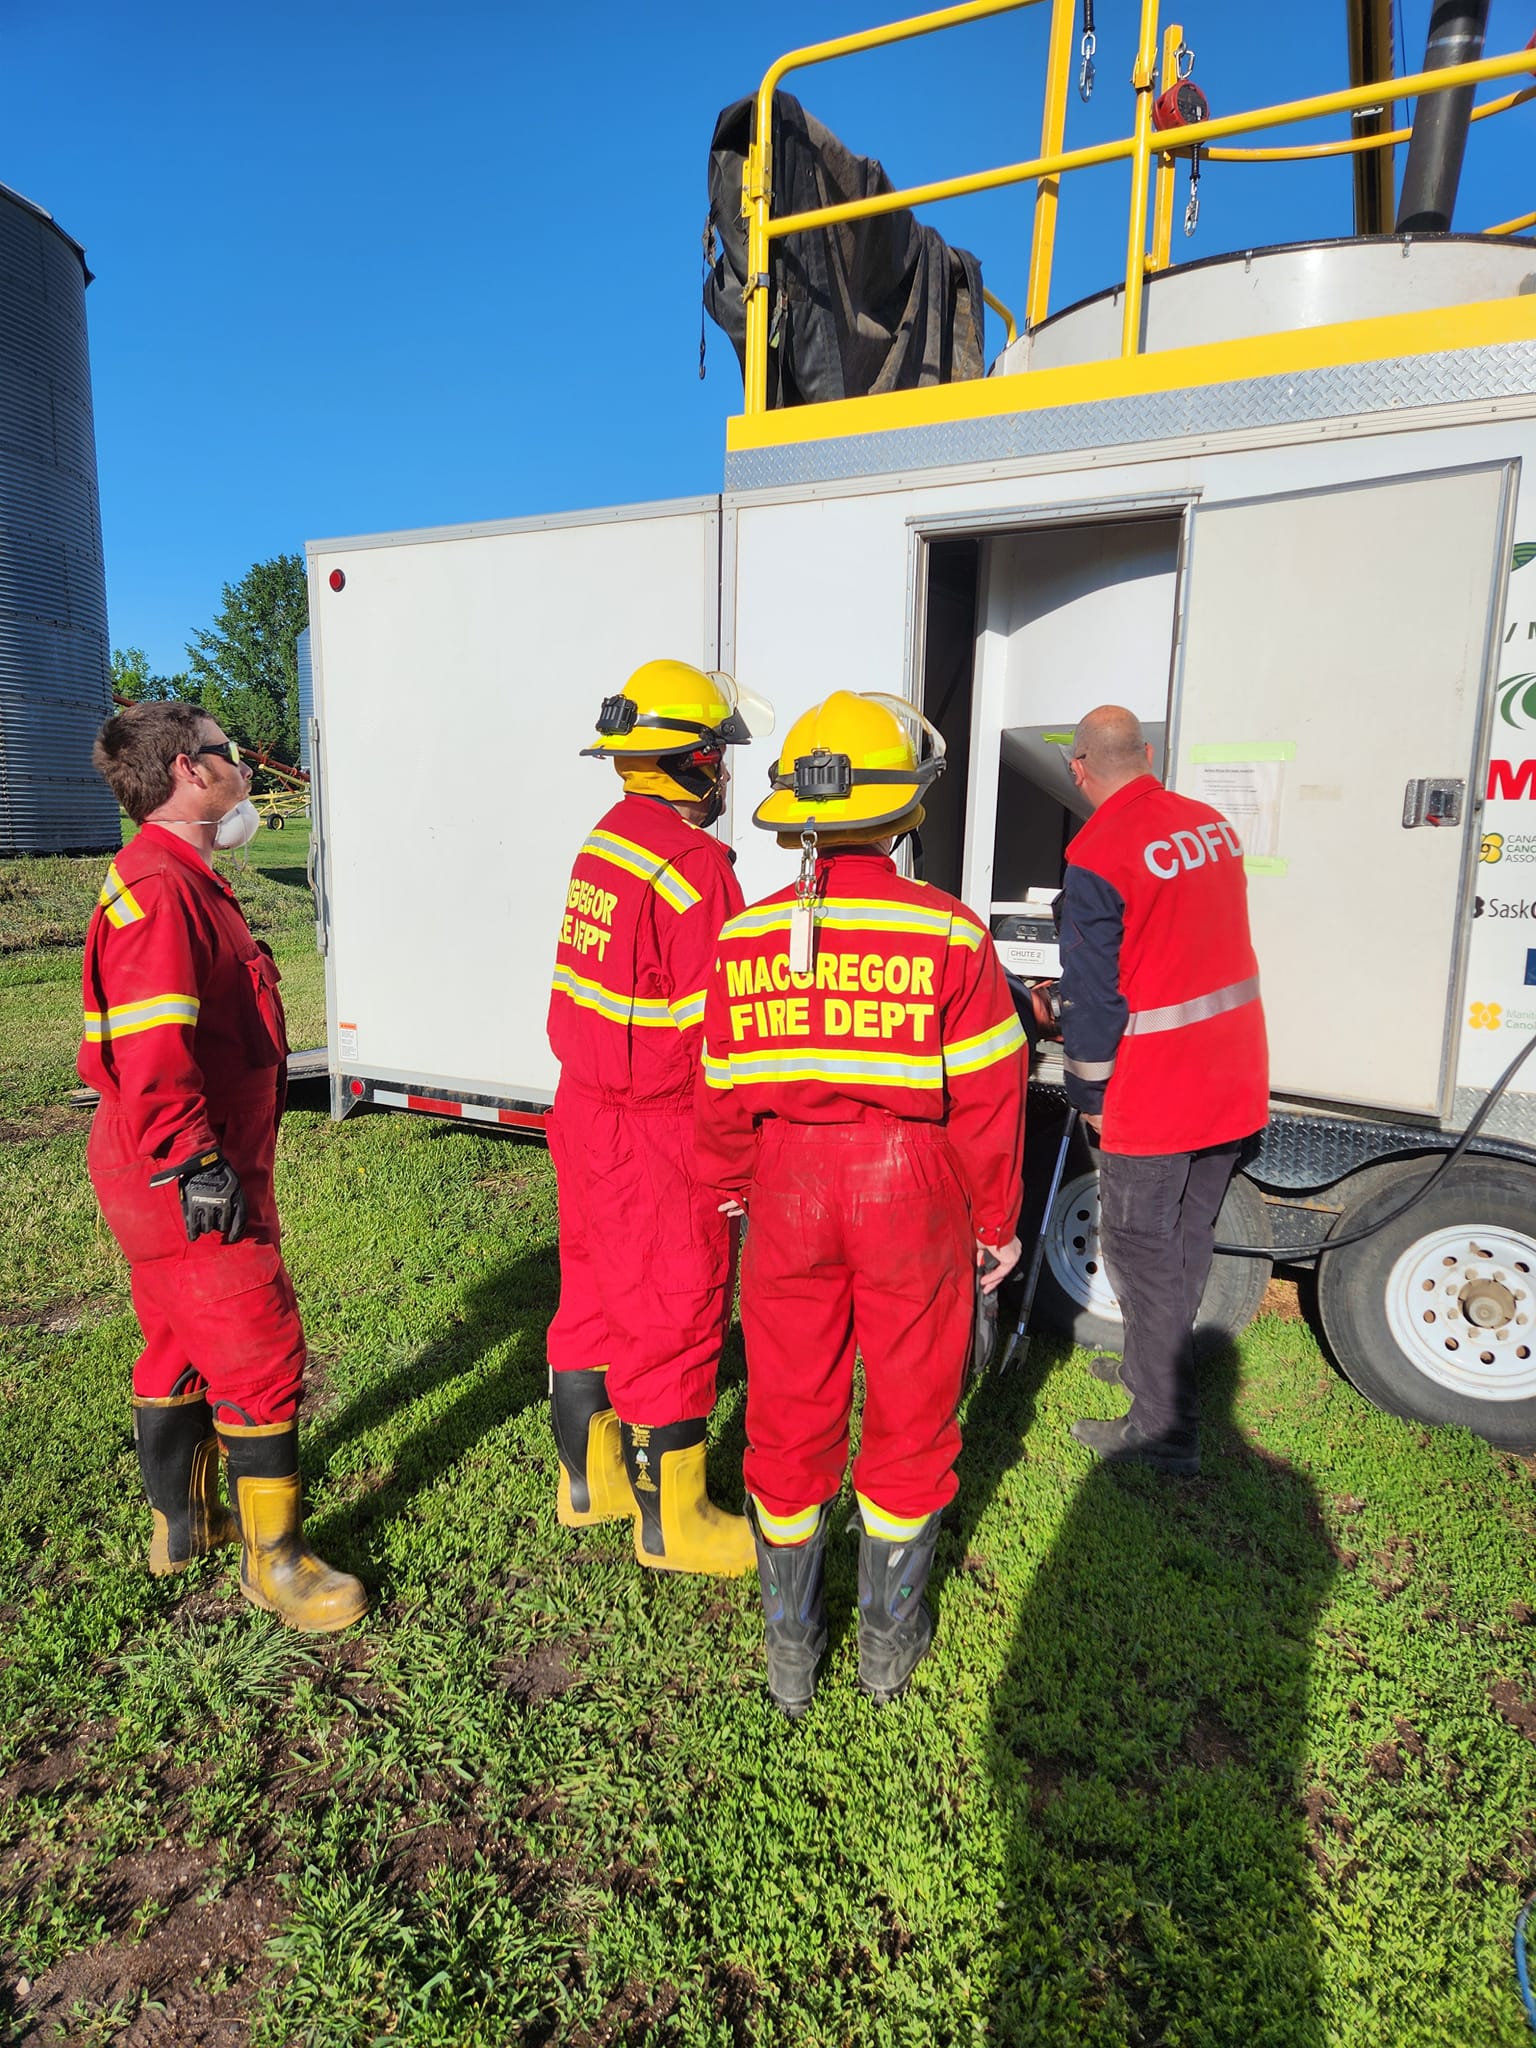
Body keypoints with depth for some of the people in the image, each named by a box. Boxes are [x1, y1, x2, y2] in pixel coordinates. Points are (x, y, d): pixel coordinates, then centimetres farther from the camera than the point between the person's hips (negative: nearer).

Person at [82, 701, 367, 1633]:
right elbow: (148, 1050, -28)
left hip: (182, 1176, 11)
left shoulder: (181, 882, 16)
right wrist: (194, 1164, -26)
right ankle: (275, 1558, 13)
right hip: (191, 1185, -11)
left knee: (184, 1343, 21)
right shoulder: (157, 890, -19)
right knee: (262, 1352, -2)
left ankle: (184, 1522, 38)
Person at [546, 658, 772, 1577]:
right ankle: (671, 1520, 24)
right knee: (675, 1321, 6)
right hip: (657, 1135, -9)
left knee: (595, 1297, 20)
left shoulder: (605, 841, 6)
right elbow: (719, 1029, -21)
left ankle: (589, 1479, 39)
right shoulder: (691, 865, -21)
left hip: (586, 1110, 9)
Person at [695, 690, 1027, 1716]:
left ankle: (791, 1648, 32)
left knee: (790, 1417, 16)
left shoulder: (746, 938, -5)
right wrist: (998, 1219, 4)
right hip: (912, 1202, -2)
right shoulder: (949, 936, -13)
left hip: (791, 1196, 2)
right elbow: (989, 1098, -10)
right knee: (908, 1415, 17)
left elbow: (725, 1097, 1)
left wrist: (732, 1187, 19)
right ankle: (890, 1636, 34)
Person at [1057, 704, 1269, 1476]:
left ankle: (1161, 1428, 12)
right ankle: (1155, 1369, 37)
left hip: (1153, 1094, -8)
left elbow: (1092, 993, -16)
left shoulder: (1097, 856, -18)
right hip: (1231, 1083, 8)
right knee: (1186, 1240, 20)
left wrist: (1090, 1095, -4)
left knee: (1139, 1249, 4)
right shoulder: (1213, 825, 5)